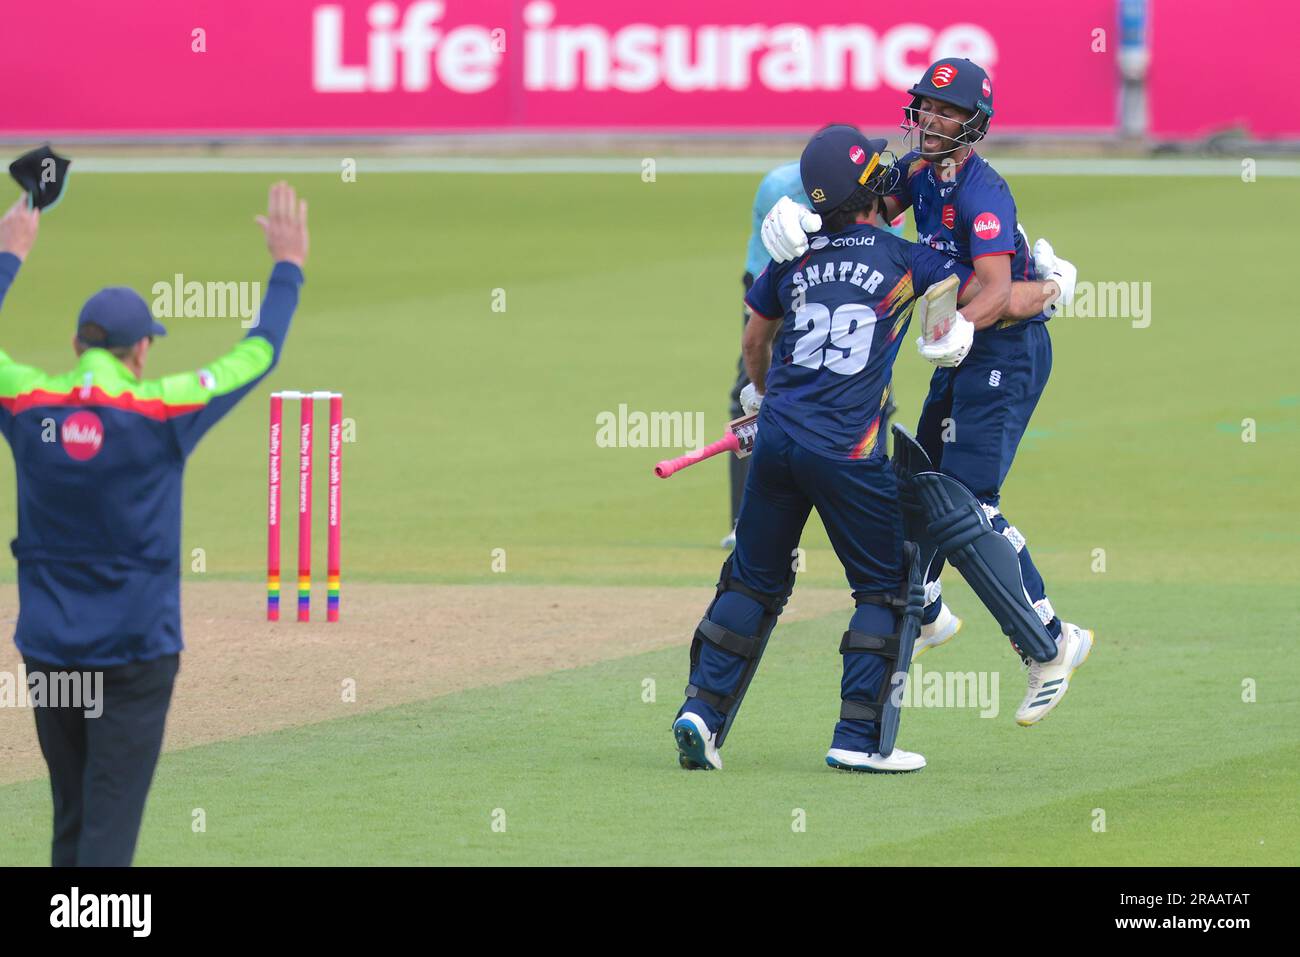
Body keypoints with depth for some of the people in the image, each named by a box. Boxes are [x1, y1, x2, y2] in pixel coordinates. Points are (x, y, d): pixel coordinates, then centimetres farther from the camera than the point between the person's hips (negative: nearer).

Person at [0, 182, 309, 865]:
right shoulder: (162, 409, -9)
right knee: (110, 823, -7)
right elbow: (258, 353, 2)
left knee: (70, 820, 14)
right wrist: (287, 265, 15)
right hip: (135, 649, -4)